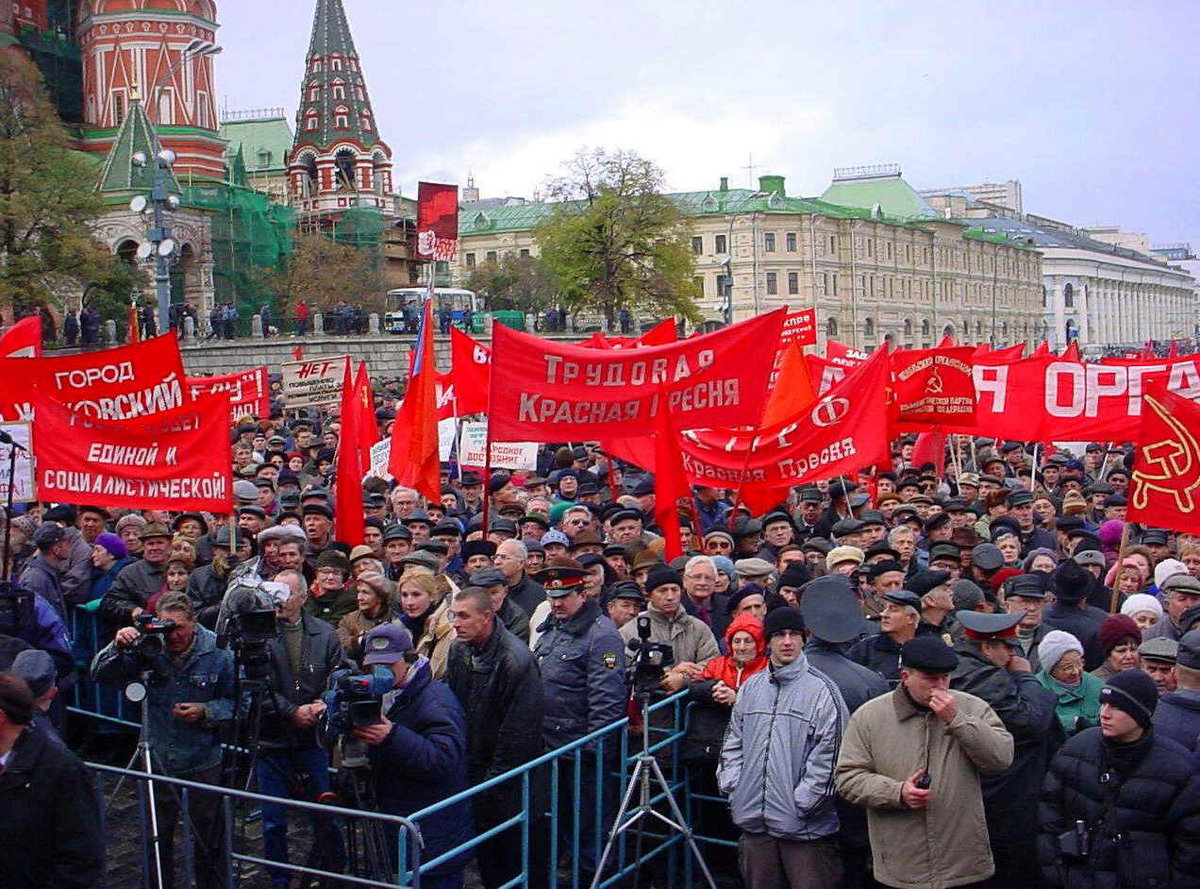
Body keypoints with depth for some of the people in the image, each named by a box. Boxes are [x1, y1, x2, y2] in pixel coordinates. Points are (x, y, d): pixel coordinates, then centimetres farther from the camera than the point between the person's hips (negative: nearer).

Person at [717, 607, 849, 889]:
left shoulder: (821, 689, -7)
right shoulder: (751, 687, 11)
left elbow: (829, 754, -11)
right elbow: (733, 742, 17)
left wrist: (803, 801, -13)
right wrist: (731, 786, 5)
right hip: (754, 823, 5)